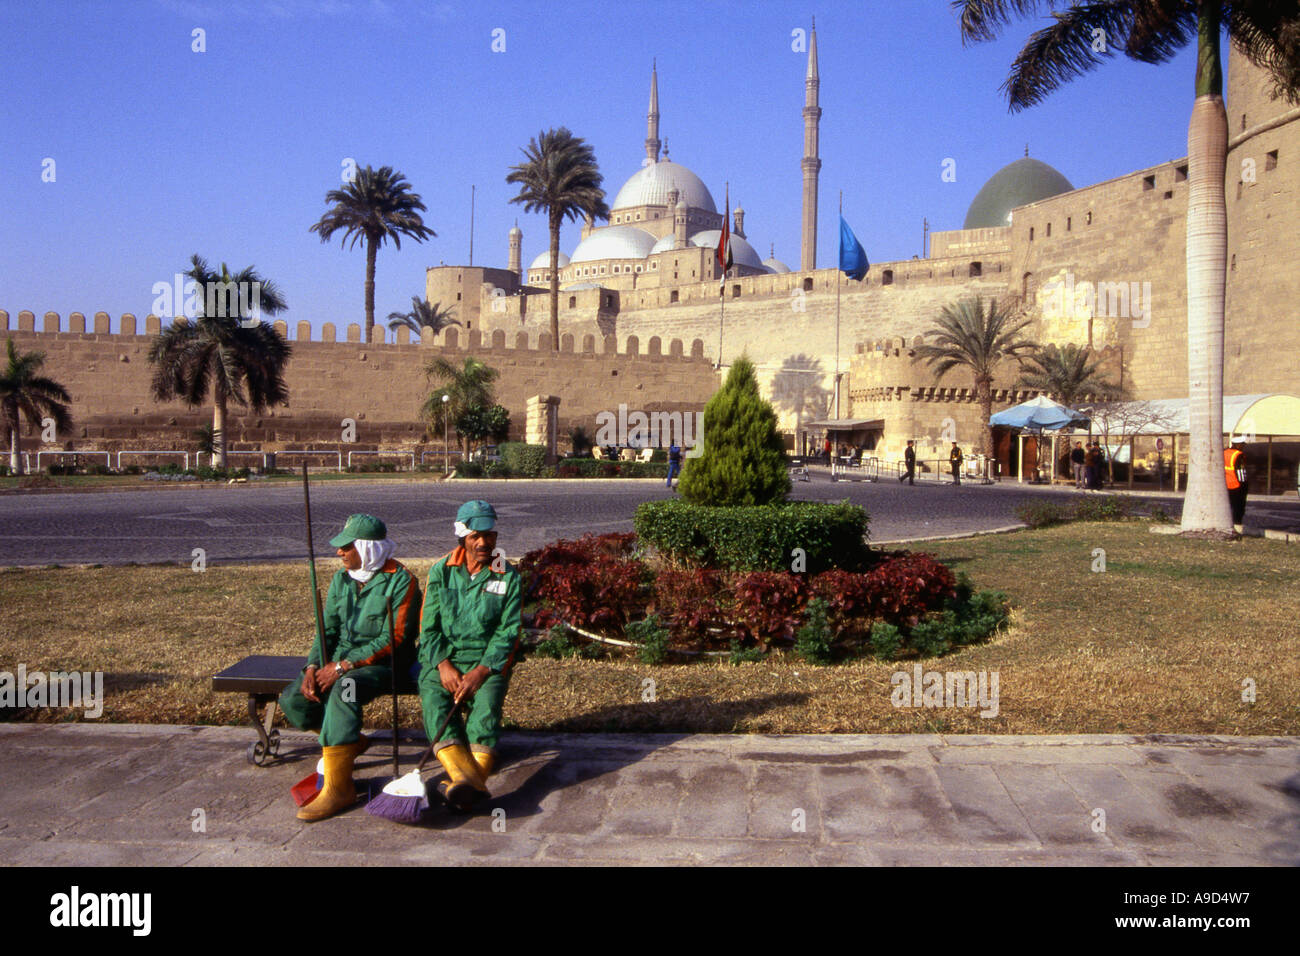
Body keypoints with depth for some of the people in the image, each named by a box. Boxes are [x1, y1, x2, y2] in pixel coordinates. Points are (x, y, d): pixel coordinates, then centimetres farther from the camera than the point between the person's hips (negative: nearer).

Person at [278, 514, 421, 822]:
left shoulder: (401, 581, -11)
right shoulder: (342, 579, 11)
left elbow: (394, 639, -17)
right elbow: (327, 629, 10)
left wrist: (343, 665, -20)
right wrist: (313, 666, -8)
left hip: (382, 664, -7)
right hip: (340, 661, 7)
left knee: (343, 690, -36)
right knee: (292, 701, -13)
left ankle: (338, 787, -29)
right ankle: (350, 741, 14)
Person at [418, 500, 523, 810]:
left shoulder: (507, 577, 5)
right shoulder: (440, 571, 9)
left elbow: (508, 632, -1)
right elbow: (429, 626, 5)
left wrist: (481, 671, -15)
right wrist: (444, 666, -11)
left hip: (487, 660, 0)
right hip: (441, 658, 1)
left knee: (488, 700, -31)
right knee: (433, 696, -30)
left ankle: (476, 776, -47)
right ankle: (465, 777, -47)